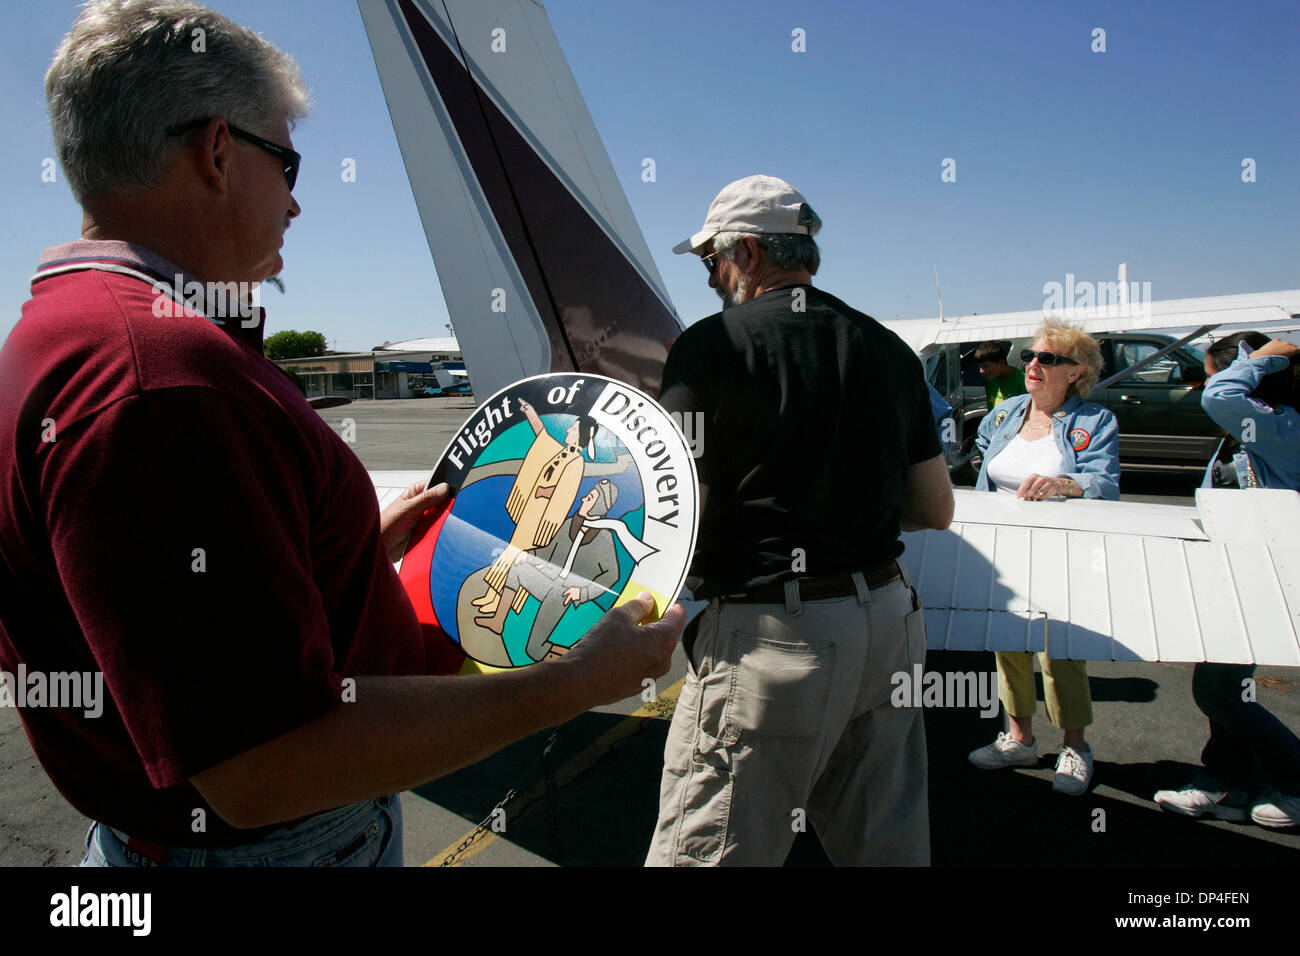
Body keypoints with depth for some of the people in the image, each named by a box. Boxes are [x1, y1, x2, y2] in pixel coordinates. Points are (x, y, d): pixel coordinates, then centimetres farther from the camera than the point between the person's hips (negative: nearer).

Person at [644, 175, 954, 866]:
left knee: (704, 853, 6)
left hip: (770, 634, -7)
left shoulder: (711, 345, -8)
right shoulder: (891, 350, 10)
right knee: (889, 849, 20)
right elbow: (935, 511, 13)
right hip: (890, 620, 7)